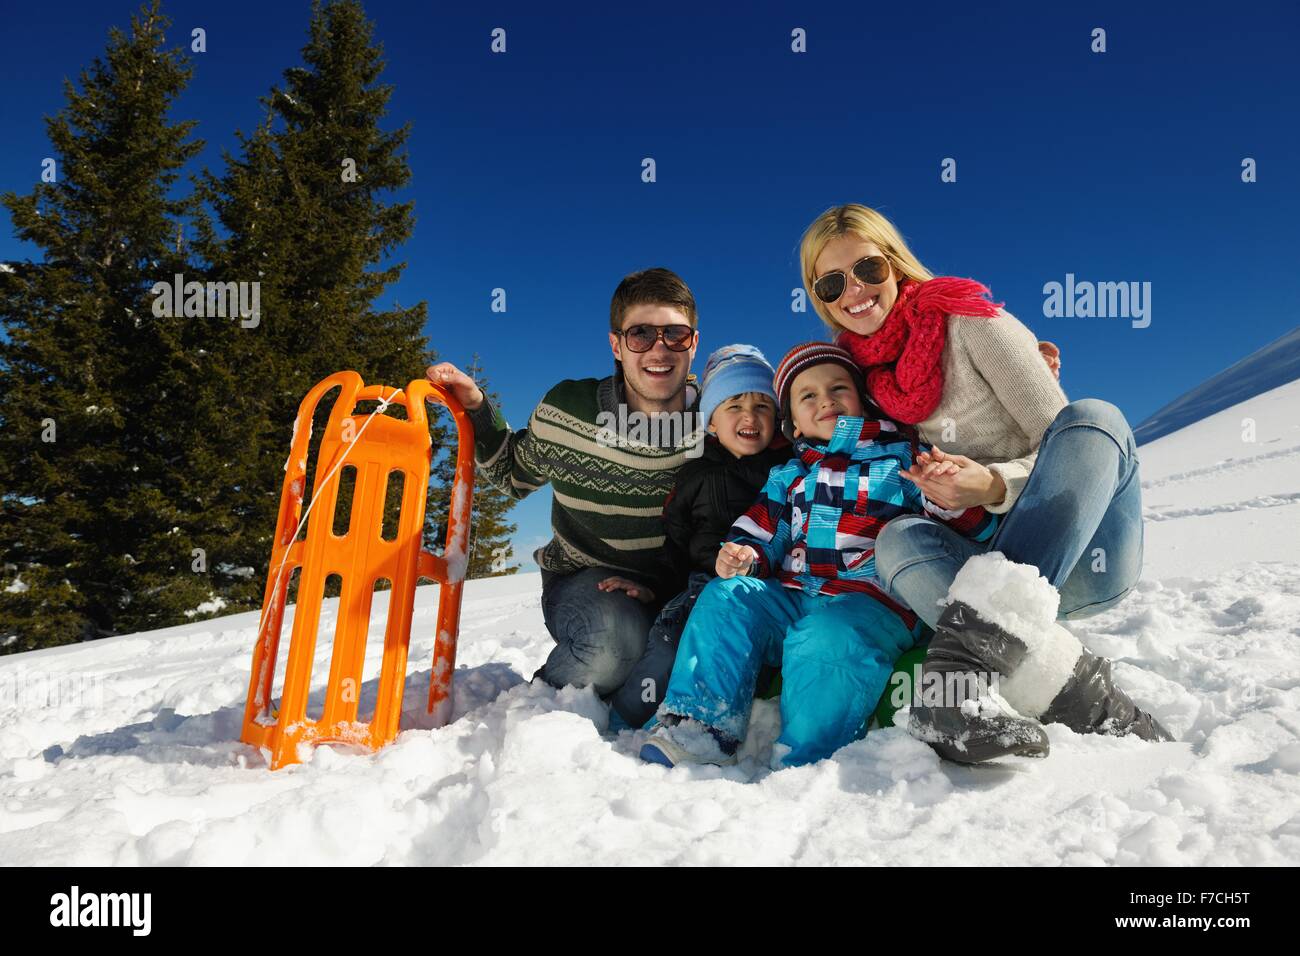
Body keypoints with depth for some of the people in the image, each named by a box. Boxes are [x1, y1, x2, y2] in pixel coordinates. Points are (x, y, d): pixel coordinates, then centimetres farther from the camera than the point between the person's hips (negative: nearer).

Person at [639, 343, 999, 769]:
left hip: (873, 601, -5)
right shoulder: (789, 477, 23)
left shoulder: (903, 459, 10)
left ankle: (802, 767, -29)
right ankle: (699, 727, -20)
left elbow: (977, 525, 3)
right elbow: (760, 535, 22)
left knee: (826, 636, -35)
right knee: (726, 598, -18)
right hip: (794, 597, 5)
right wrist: (741, 557, -2)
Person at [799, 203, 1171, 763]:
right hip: (988, 568, 2)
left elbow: (1066, 443, -9)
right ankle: (1074, 689, -45)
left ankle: (977, 647, -46)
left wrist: (994, 486, -28)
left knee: (1093, 417, -29)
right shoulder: (862, 374, 9)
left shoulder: (971, 324, -4)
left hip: (1086, 556, -2)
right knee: (897, 538, -27)